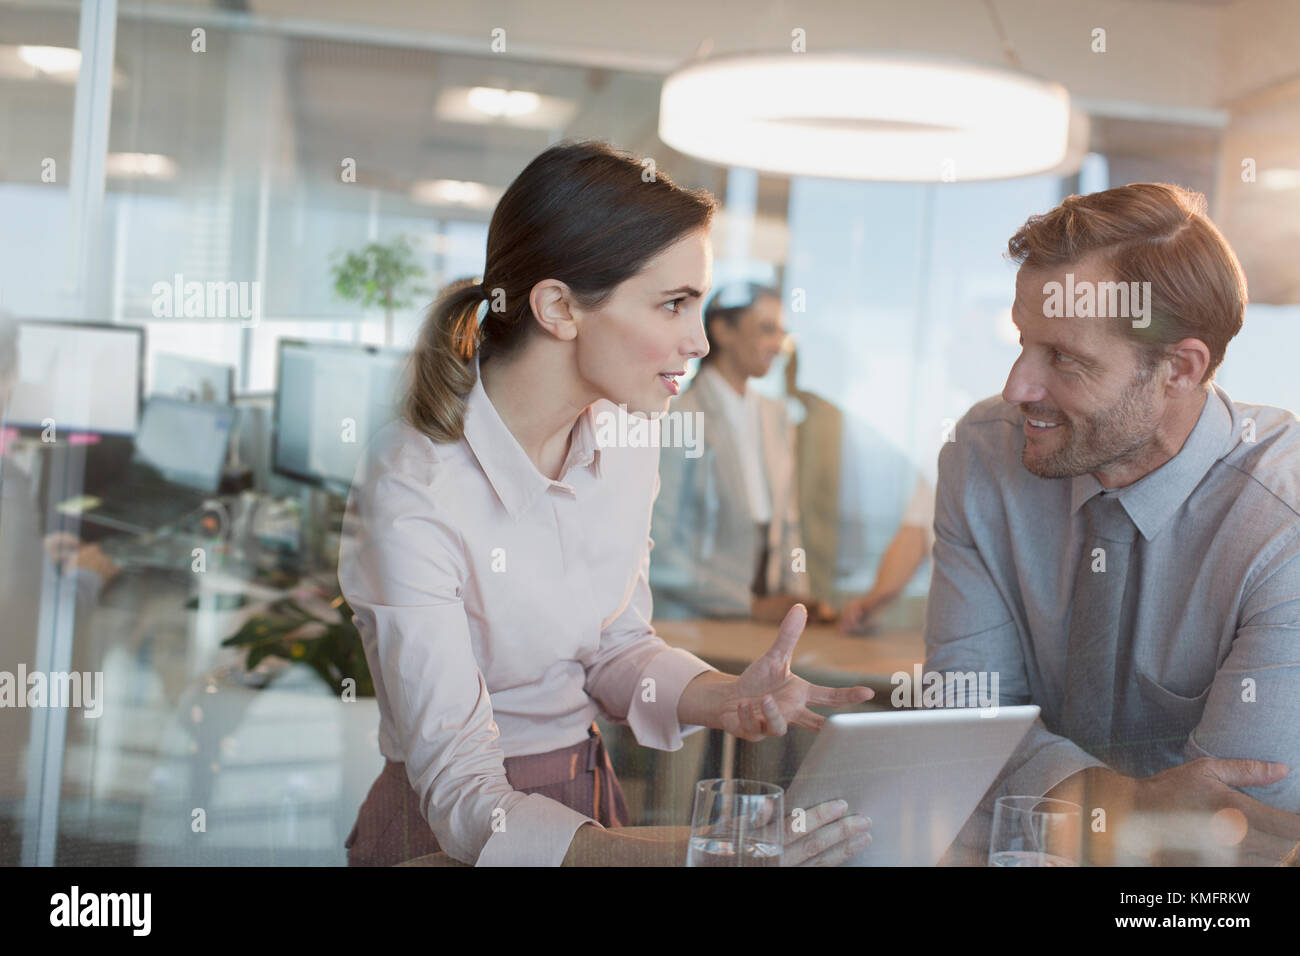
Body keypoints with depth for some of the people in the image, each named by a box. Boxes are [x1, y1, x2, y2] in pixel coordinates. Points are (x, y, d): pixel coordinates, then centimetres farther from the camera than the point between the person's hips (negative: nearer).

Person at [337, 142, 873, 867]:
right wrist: (682, 852, -34)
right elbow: (465, 803, -23)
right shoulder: (411, 493, -22)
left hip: (593, 806, 5)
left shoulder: (623, 437, -3)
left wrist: (723, 697, -10)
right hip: (450, 835, -5)